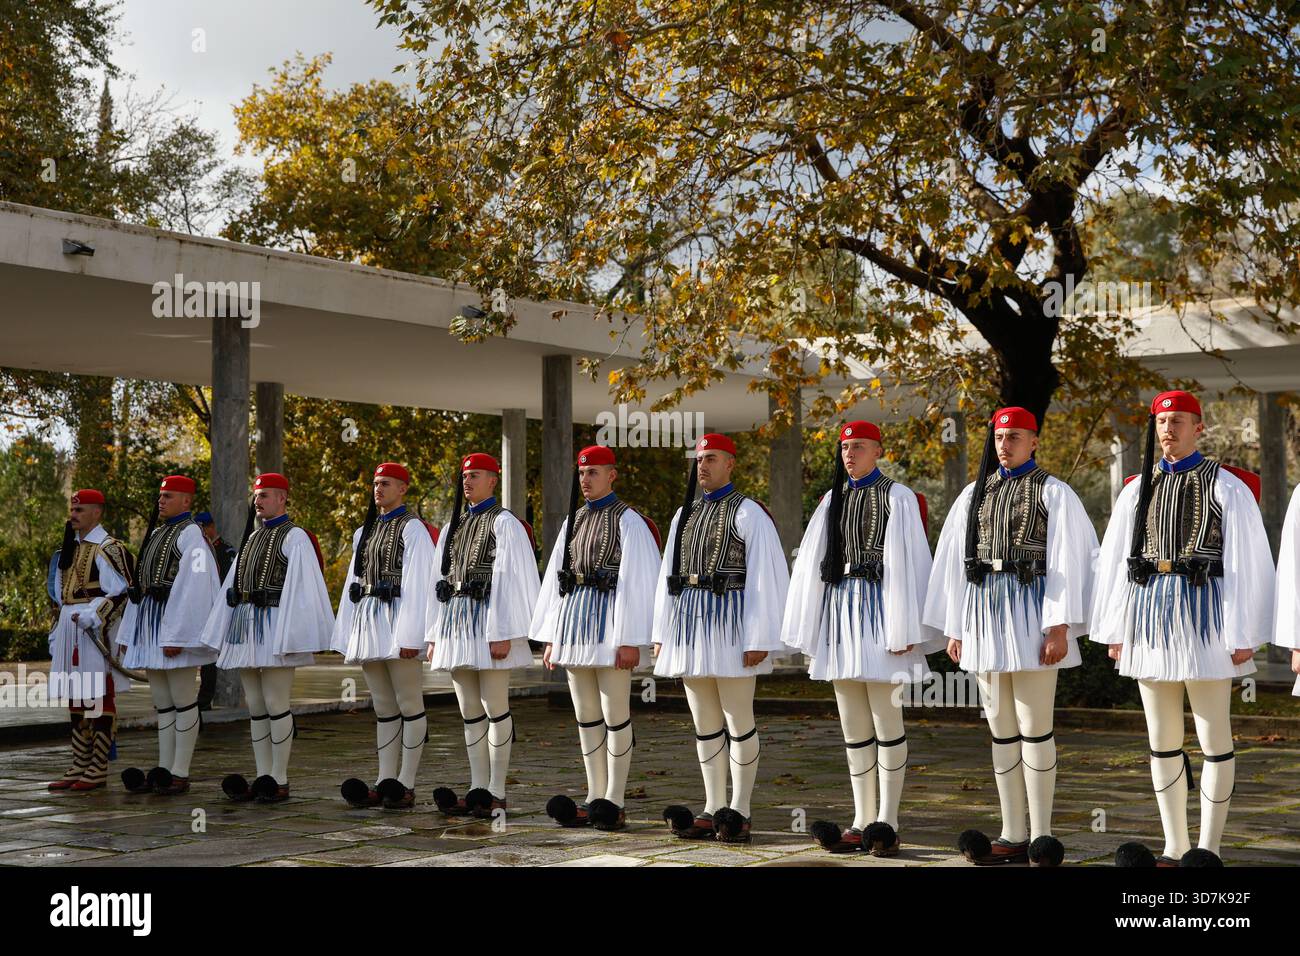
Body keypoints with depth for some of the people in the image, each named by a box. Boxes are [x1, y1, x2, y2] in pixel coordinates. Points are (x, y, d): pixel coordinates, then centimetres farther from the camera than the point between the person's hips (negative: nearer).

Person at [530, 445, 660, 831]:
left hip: (609, 619, -7)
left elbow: (639, 582, -10)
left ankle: (614, 802, 4)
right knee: (586, 717, 10)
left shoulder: (627, 521, -5)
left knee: (615, 715, -3)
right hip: (573, 619, 7)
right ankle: (595, 799, 17)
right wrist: (550, 636, 12)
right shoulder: (573, 521, 15)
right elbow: (554, 579, 17)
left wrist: (631, 640, -15)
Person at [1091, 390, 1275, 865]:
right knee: (1162, 740, 9)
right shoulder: (1137, 490, 10)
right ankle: (1175, 847, 19)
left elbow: (1248, 563, -6)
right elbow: (1114, 562, 11)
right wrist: (1114, 631, 7)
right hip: (1150, 616, 5)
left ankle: (1208, 849, 8)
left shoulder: (1225, 487, -2)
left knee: (1214, 737, 0)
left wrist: (1244, 636, -10)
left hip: (1204, 613, -5)